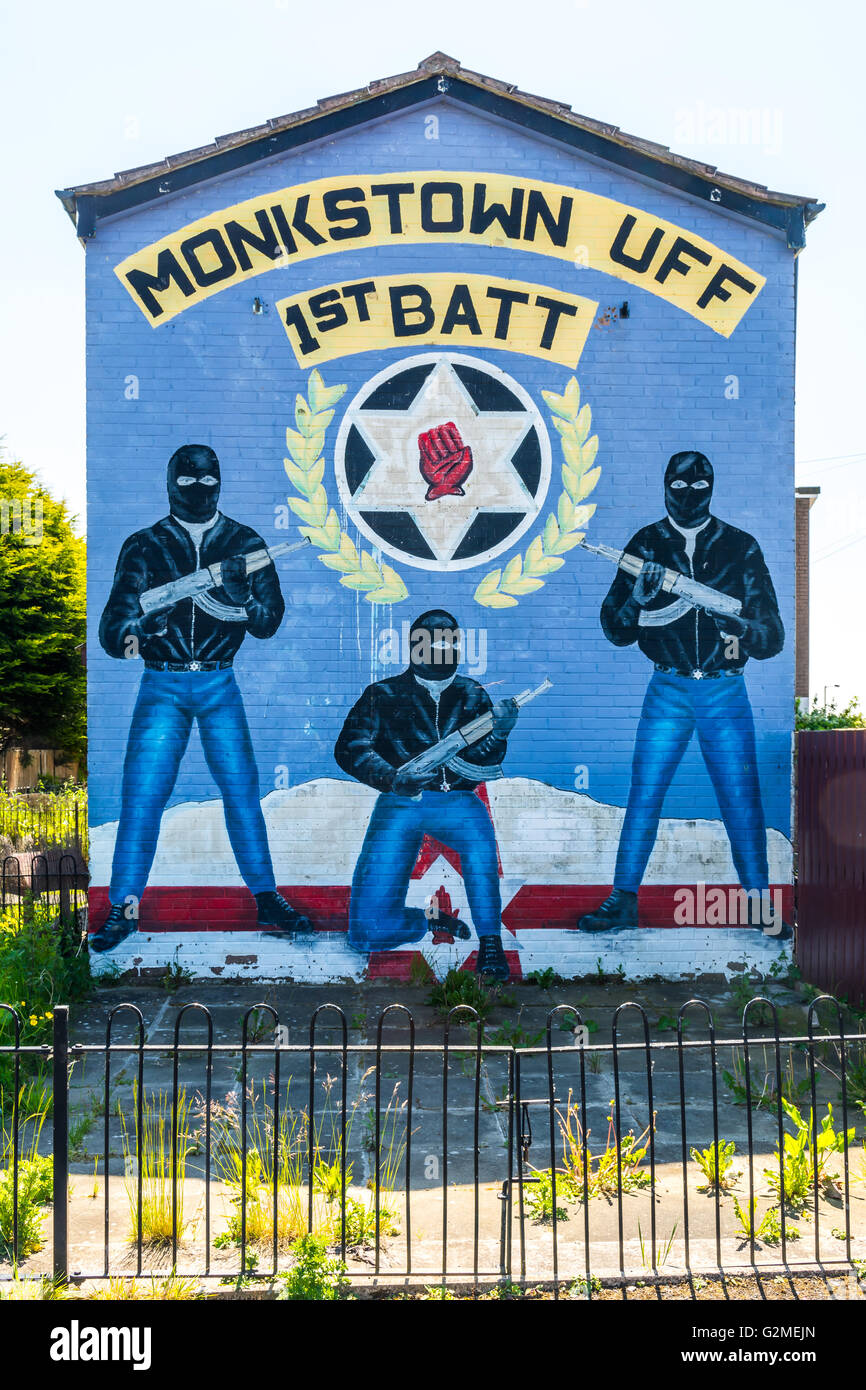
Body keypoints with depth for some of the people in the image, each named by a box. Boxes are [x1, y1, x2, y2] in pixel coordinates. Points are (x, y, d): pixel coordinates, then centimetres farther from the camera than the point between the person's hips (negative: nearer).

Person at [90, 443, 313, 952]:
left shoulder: (245, 544, 5)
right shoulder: (144, 546, 2)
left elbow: (269, 622, 0)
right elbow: (115, 622, -7)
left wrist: (238, 592, -20)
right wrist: (133, 630, -31)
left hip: (219, 685, 1)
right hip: (162, 685, -1)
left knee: (242, 788, -2)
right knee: (142, 792, -7)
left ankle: (267, 899, 10)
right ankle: (123, 909, 4)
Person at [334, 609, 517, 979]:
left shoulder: (472, 695, 13)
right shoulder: (385, 695, 8)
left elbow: (483, 766, 4)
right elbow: (349, 747, -4)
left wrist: (498, 733, -19)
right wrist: (394, 779, -22)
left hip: (455, 800, 1)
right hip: (400, 802, -1)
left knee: (478, 835, -38)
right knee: (368, 930, -13)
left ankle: (490, 941, -23)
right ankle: (429, 920, 19)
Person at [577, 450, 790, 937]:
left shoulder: (740, 547, 4)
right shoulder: (646, 545, 5)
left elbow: (772, 637, 2)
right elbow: (616, 630, 2)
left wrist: (738, 623, -20)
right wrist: (636, 598, -18)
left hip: (726, 694, 0)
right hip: (668, 691, 0)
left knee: (742, 799, -2)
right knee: (644, 794, -3)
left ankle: (763, 906, 11)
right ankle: (624, 901, 8)